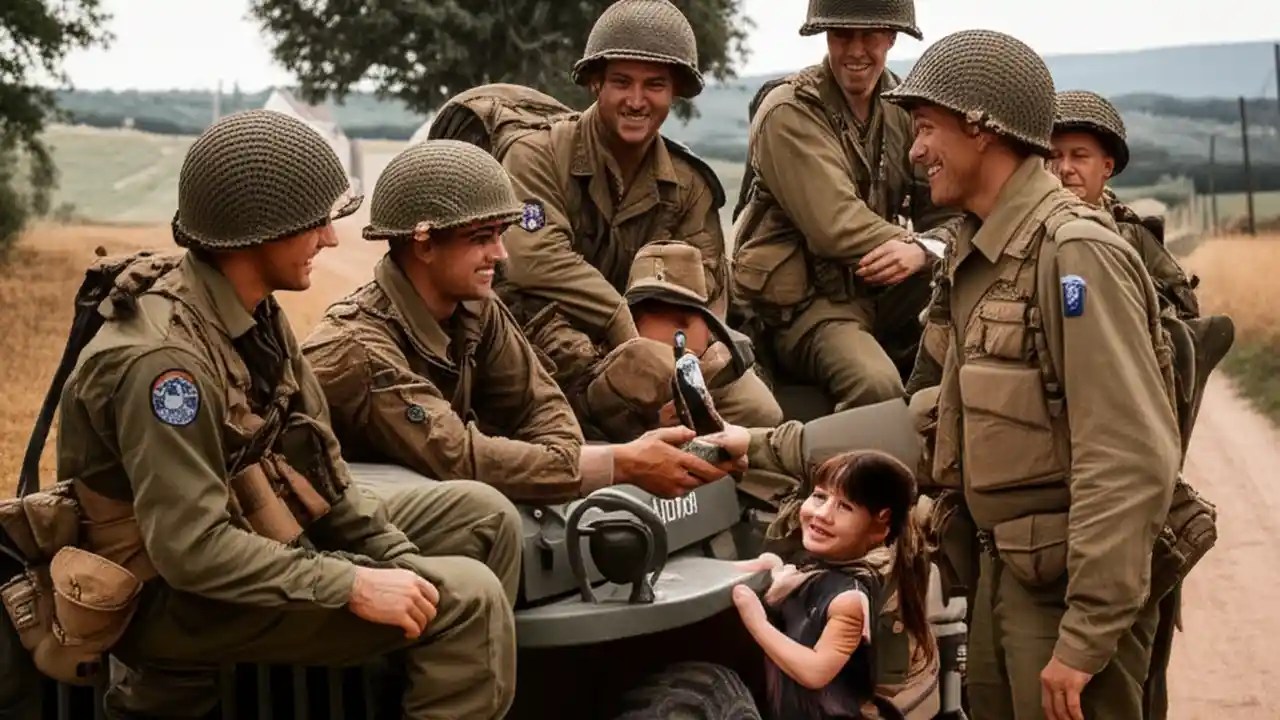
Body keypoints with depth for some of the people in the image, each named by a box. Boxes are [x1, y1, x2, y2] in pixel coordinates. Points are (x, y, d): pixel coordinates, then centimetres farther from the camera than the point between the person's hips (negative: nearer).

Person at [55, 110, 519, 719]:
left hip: (268, 537, 9)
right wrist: (354, 586, -28)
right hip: (182, 599, -9)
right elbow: (191, 549, -30)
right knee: (468, 597, -19)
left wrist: (399, 557, -4)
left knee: (484, 517, 5)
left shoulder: (254, 311, 1)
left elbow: (317, 460, 6)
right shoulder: (164, 359, -27)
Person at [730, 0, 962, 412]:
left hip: (880, 295, 6)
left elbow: (945, 213, 1)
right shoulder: (789, 111, -10)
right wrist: (923, 246, -15)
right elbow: (835, 226, -20)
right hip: (800, 303, -6)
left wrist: (920, 253, -22)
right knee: (876, 384, -34)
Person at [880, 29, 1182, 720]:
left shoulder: (1075, 251, -18)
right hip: (1002, 568, 9)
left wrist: (1086, 638, -23)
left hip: (1070, 582, -8)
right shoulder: (976, 254, 11)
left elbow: (1130, 461, -23)